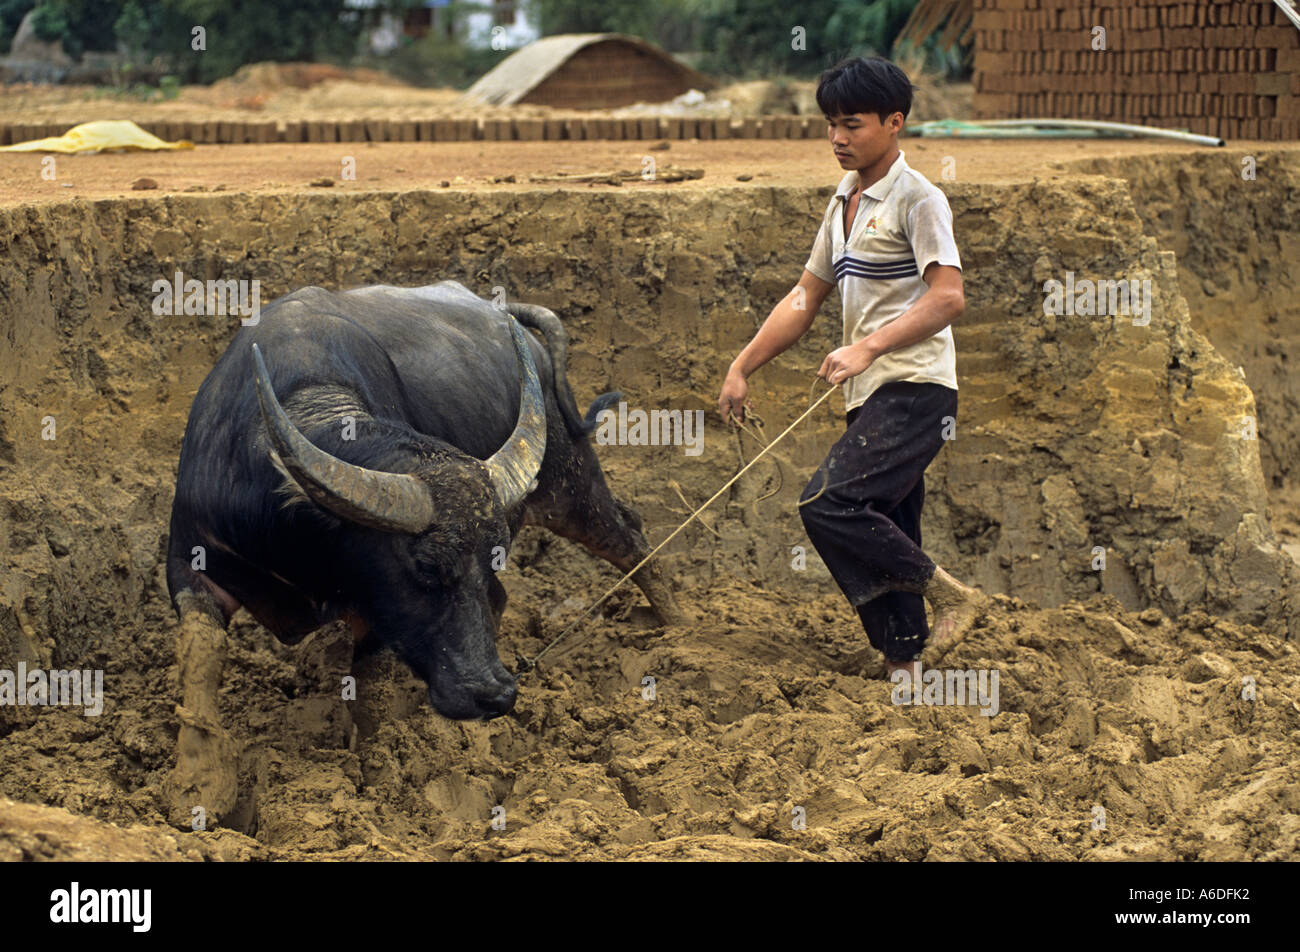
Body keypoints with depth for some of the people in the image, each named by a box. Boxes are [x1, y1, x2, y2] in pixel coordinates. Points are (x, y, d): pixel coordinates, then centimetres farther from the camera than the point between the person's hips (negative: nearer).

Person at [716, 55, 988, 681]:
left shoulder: (918, 200, -8)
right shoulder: (844, 201, 18)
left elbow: (948, 299, -20)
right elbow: (806, 297, 25)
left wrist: (869, 347, -28)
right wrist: (742, 367, 19)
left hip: (915, 392, -9)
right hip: (870, 399, 9)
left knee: (826, 503, -22)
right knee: (882, 542, 5)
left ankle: (947, 593, -10)